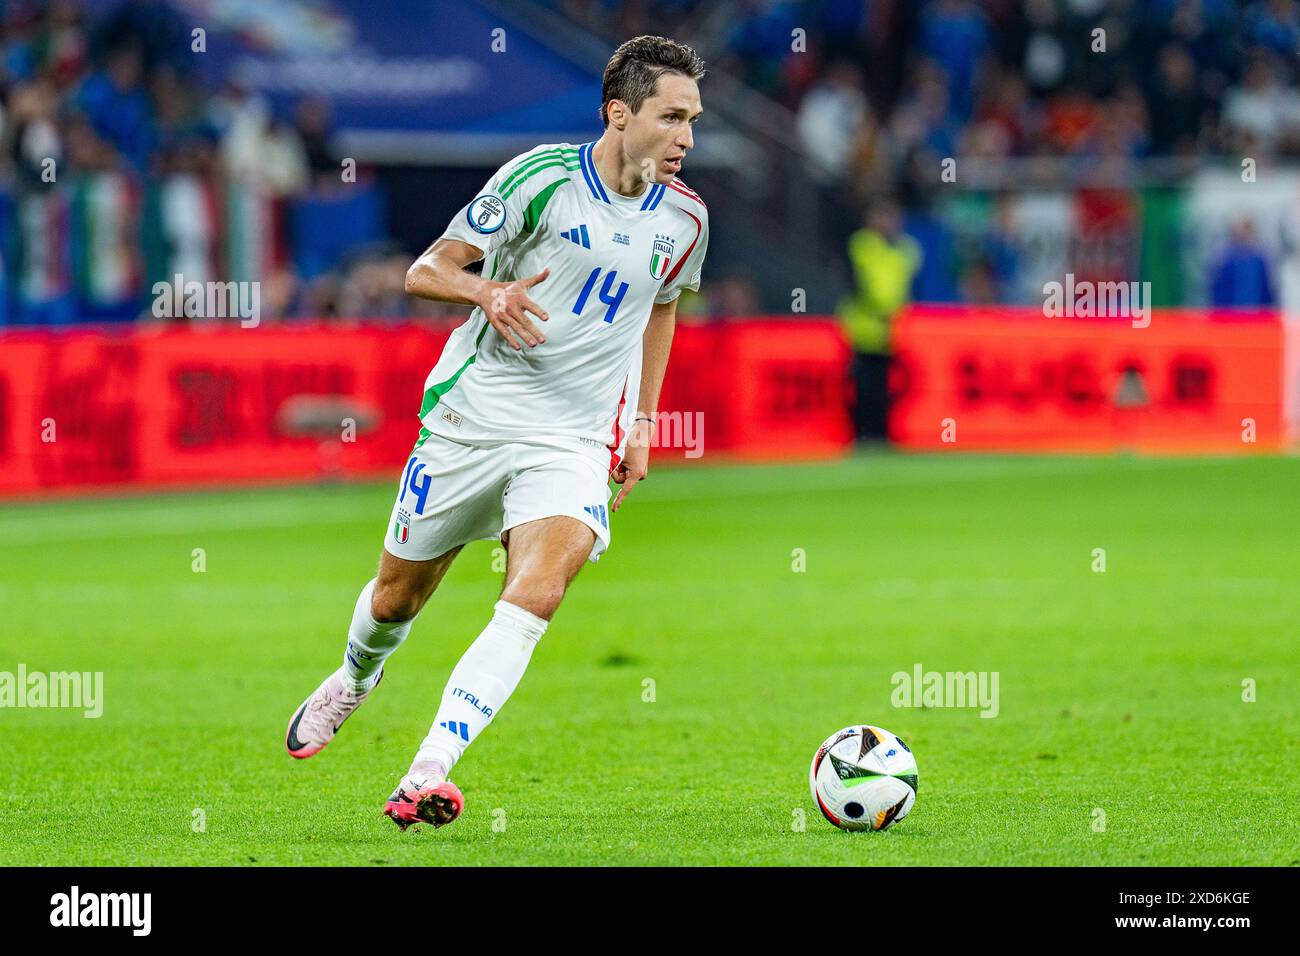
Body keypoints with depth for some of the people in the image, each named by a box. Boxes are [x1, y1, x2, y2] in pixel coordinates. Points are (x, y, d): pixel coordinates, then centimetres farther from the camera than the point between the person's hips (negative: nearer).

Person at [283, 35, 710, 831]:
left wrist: (642, 425, 18)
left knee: (537, 595, -24)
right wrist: (488, 293, -29)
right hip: (472, 417, -2)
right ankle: (356, 681, 50)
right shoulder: (541, 177, -11)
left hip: (574, 442, 2)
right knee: (398, 594, 13)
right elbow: (425, 271, -8)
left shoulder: (684, 216, 3)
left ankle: (426, 778, -28)